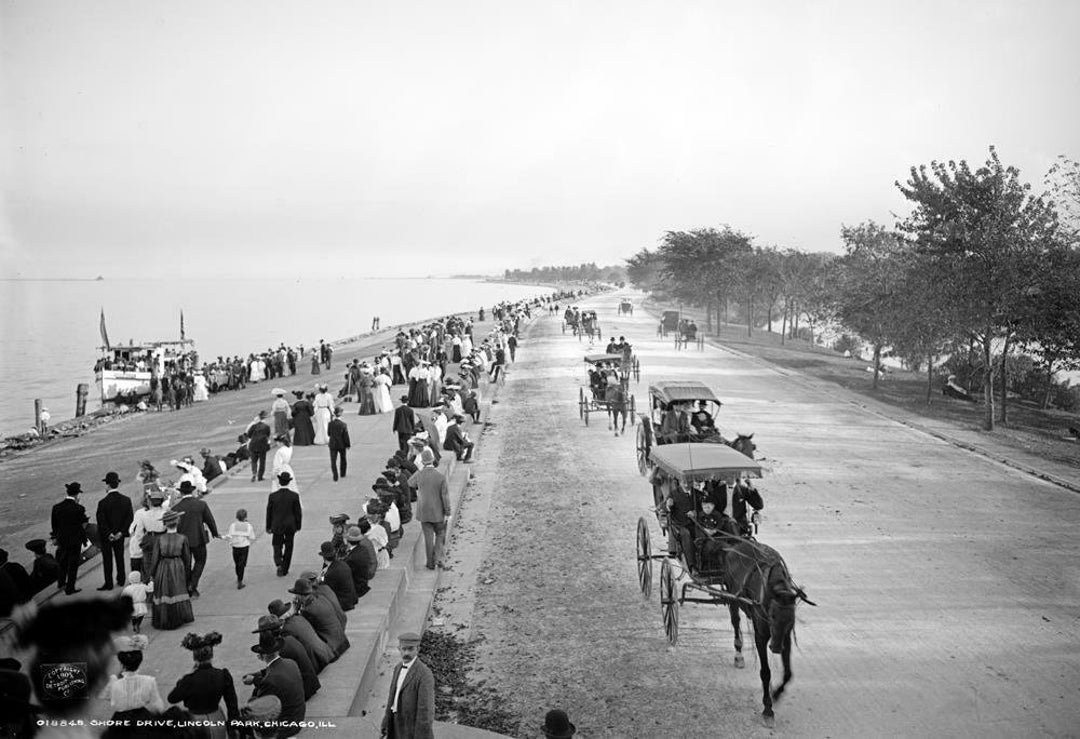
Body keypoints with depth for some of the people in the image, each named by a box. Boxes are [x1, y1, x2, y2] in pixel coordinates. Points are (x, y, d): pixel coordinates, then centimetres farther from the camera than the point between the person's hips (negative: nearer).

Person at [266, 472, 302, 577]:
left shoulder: (272, 496, -10)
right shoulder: (294, 496, -11)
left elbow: (269, 513, -2)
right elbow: (298, 513, -5)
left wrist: (268, 527, 9)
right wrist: (298, 526, 8)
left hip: (277, 526, 0)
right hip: (290, 526, 0)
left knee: (277, 546, 13)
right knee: (288, 547, 14)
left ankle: (279, 564, -11)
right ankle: (285, 570, 18)